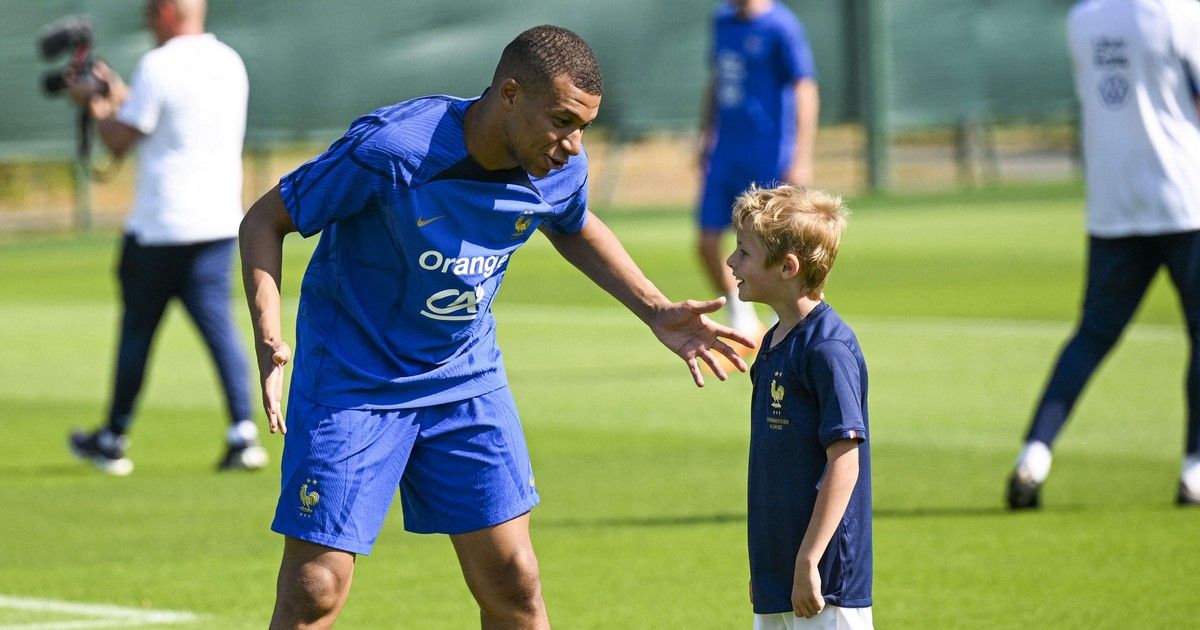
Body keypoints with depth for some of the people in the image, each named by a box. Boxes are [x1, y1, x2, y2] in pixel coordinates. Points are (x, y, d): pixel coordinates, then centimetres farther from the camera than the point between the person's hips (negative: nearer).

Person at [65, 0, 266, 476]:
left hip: (159, 227, -5)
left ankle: (113, 441, 19)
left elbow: (118, 143, -8)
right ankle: (244, 433, -16)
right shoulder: (229, 63, 9)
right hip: (219, 220, 5)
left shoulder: (158, 66, -13)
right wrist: (120, 96, 27)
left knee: (137, 329, 8)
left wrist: (93, 103, 8)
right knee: (219, 324, 0)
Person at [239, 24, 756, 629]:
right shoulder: (391, 149, -27)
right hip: (351, 383, -5)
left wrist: (656, 311, 5)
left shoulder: (560, 170, -10)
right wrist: (269, 342, -28)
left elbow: (573, 229, 17)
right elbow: (264, 220, -16)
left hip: (466, 375, 5)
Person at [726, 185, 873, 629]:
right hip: (776, 576, 9)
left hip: (827, 581, -9)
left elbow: (844, 464, -19)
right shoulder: (773, 343, 13)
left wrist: (808, 562, -20)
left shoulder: (828, 350, -15)